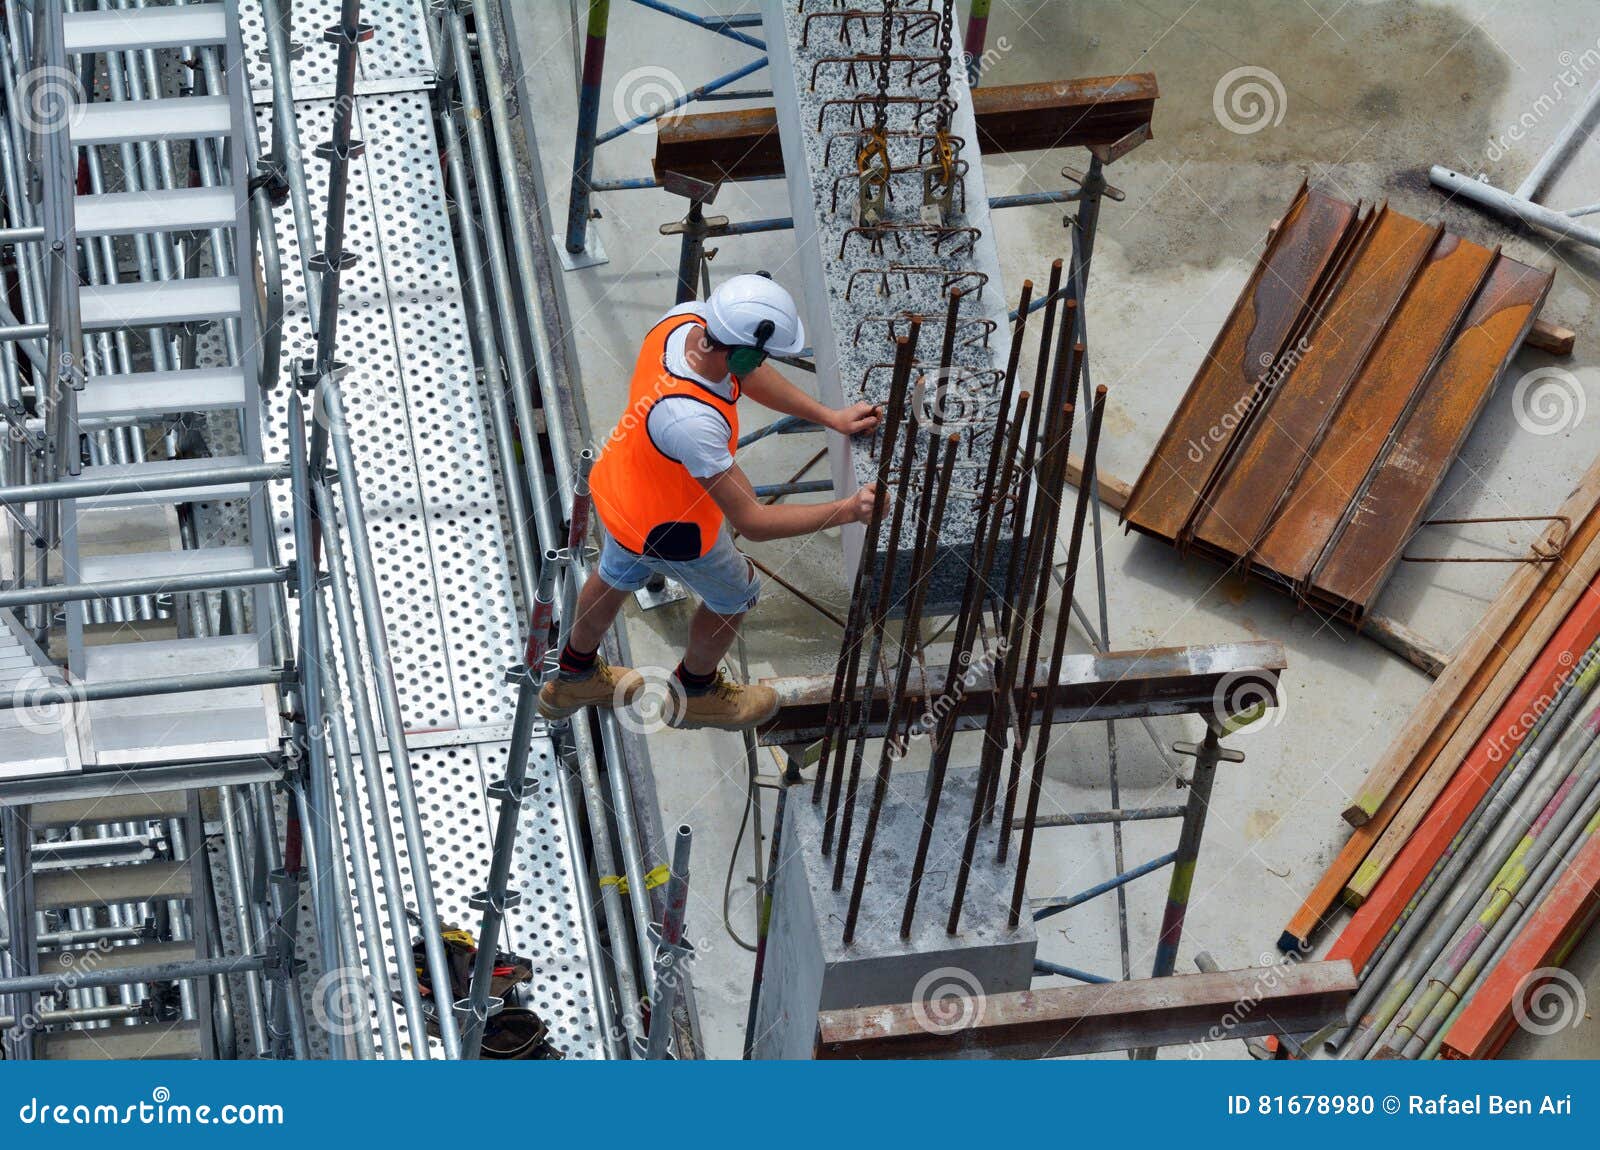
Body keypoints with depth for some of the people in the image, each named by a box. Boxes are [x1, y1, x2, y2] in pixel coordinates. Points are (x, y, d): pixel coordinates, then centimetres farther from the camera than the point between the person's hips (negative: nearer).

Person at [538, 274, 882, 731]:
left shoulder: (684, 319, -26)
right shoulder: (692, 422, -48)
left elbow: (747, 375, -3)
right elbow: (752, 521, -38)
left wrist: (829, 416, -7)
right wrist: (847, 510, -33)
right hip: (670, 530, -7)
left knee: (618, 576, 35)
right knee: (735, 594, 24)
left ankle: (574, 676, 62)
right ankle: (696, 690, 53)